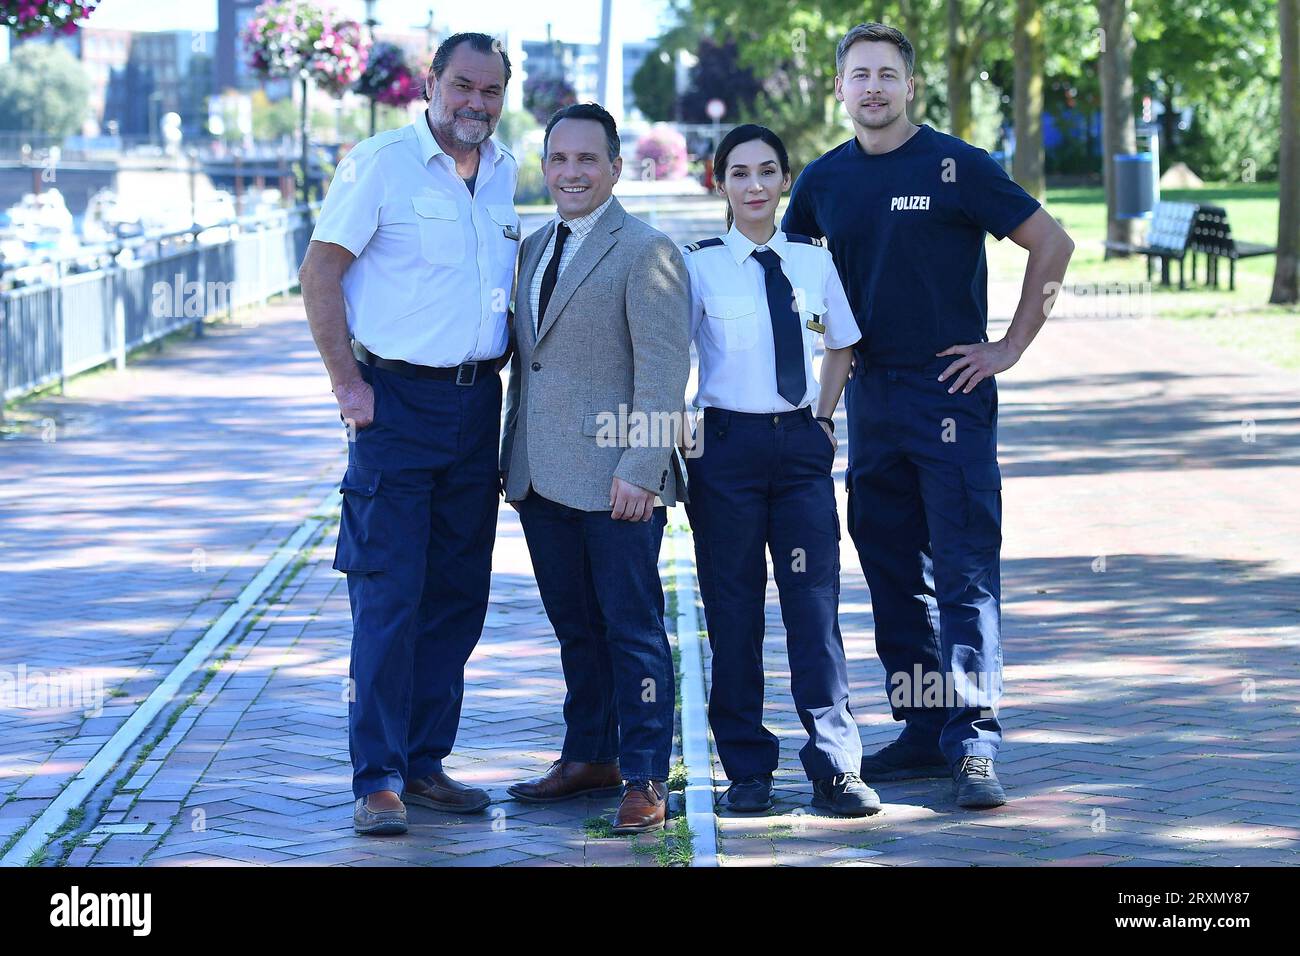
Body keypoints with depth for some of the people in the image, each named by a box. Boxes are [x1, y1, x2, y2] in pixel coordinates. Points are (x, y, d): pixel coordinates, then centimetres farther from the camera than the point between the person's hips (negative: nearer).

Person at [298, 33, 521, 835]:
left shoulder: (505, 173, 11)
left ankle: (425, 762, 18)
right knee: (387, 596, -8)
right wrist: (348, 382, -13)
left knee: (458, 595, 9)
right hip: (397, 400, -6)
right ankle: (378, 780, -5)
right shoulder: (382, 163, -7)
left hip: (477, 401, 6)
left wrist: (503, 371, 11)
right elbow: (320, 272, -8)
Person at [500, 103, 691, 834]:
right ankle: (590, 757, 27)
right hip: (544, 478, 7)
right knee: (576, 628, 15)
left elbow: (664, 371, -14)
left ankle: (645, 780, 5)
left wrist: (639, 470, -19)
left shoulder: (646, 251, -9)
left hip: (615, 482, -7)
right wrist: (516, 461, 16)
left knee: (633, 629, -1)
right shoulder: (534, 248, 15)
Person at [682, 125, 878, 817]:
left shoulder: (814, 261, 7)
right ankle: (747, 767, 11)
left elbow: (840, 346, 20)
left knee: (815, 599, -3)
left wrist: (825, 419, 10)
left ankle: (834, 765, 0)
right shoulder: (700, 266, -1)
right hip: (726, 441, -2)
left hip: (802, 443, 2)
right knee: (733, 606, 2)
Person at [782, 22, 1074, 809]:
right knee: (893, 573, 9)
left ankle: (974, 742, -10)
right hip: (870, 397, 5)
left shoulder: (955, 166, -6)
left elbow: (1052, 244, -4)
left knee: (965, 572, -9)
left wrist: (1011, 347, -6)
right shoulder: (825, 181, 8)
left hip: (951, 393, -5)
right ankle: (923, 732, 17)